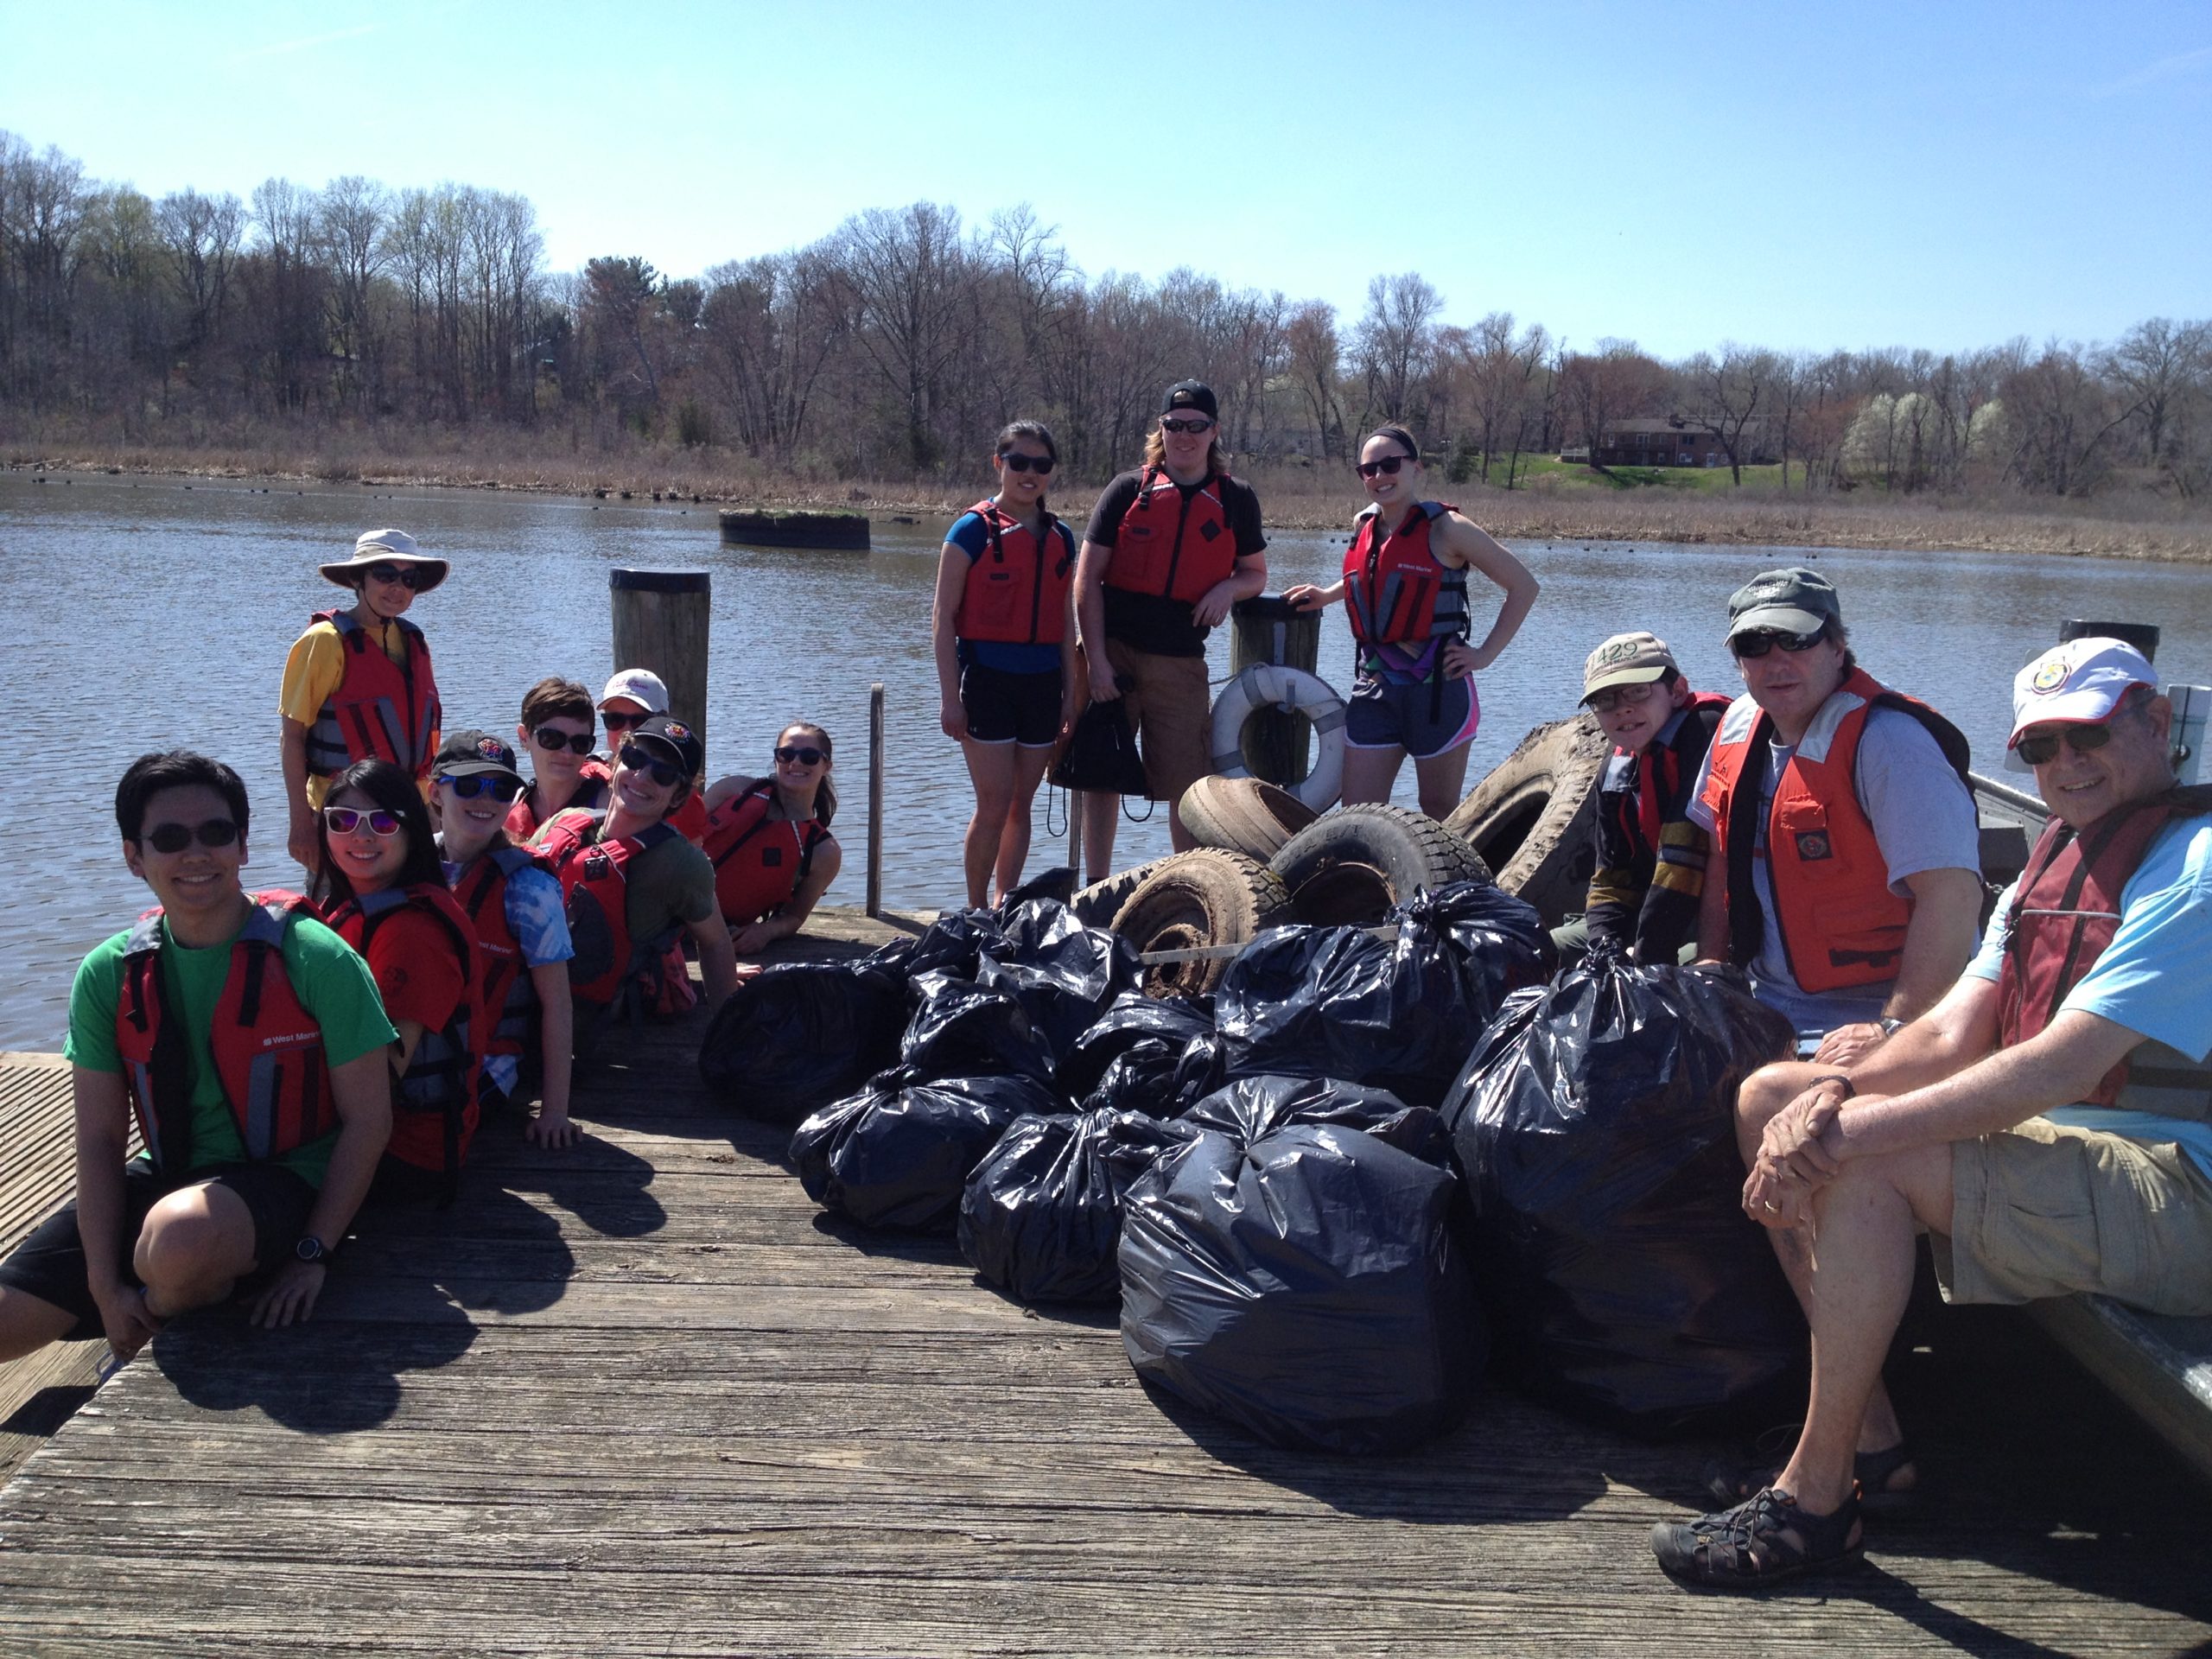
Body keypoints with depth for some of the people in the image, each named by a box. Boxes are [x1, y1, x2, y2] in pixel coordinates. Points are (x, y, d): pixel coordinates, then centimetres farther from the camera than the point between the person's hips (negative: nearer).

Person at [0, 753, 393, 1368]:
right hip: (167, 1179, 5)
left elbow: (368, 1120, -10)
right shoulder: (108, 975, 1)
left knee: (181, 1234, -36)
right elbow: (99, 1140, 1)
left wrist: (313, 1253, -15)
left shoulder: (316, 959, -12)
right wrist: (106, 1290, -7)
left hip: (286, 1179, -4)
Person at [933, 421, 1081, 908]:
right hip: (987, 680, -5)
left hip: (1041, 684, 5)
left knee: (1021, 805, 10)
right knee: (995, 806, -8)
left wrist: (1070, 694, 12)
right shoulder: (974, 529, -4)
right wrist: (950, 697, -11)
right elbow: (943, 618, -6)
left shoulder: (1060, 538, 11)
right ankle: (976, 913, 5)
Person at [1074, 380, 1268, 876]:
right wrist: (1096, 659, -9)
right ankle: (1097, 888, 15)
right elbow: (1087, 579, 0)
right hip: (1113, 651, -1)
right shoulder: (1129, 490, 1)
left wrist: (1229, 588, -7)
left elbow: (1256, 573, 17)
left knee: (1188, 785, 0)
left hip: (1180, 662, 1)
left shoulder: (1236, 499, 6)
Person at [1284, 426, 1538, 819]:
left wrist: (1486, 653, -7)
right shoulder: (1364, 527, 9)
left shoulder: (1444, 528, -7)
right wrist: (1326, 595, 19)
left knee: (1440, 811, 6)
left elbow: (1523, 586, -4)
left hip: (1437, 686, -5)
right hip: (1374, 687, 5)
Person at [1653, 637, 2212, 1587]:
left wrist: (1850, 1130, -28)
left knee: (1864, 1161, -30)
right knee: (1767, 1096, 4)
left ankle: (1815, 1499, -18)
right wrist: (1833, 1092, -16)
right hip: (2054, 1136, 10)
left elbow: (2059, 1067, -26)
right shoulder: (2052, 864, 13)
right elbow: (1953, 1034, 5)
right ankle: (1868, 1432, 2)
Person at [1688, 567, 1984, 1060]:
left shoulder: (1887, 740, -17)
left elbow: (1953, 894, -24)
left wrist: (1894, 1030, -27)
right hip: (1764, 1006, 7)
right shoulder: (1738, 726, 7)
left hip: (1862, 1017, -7)